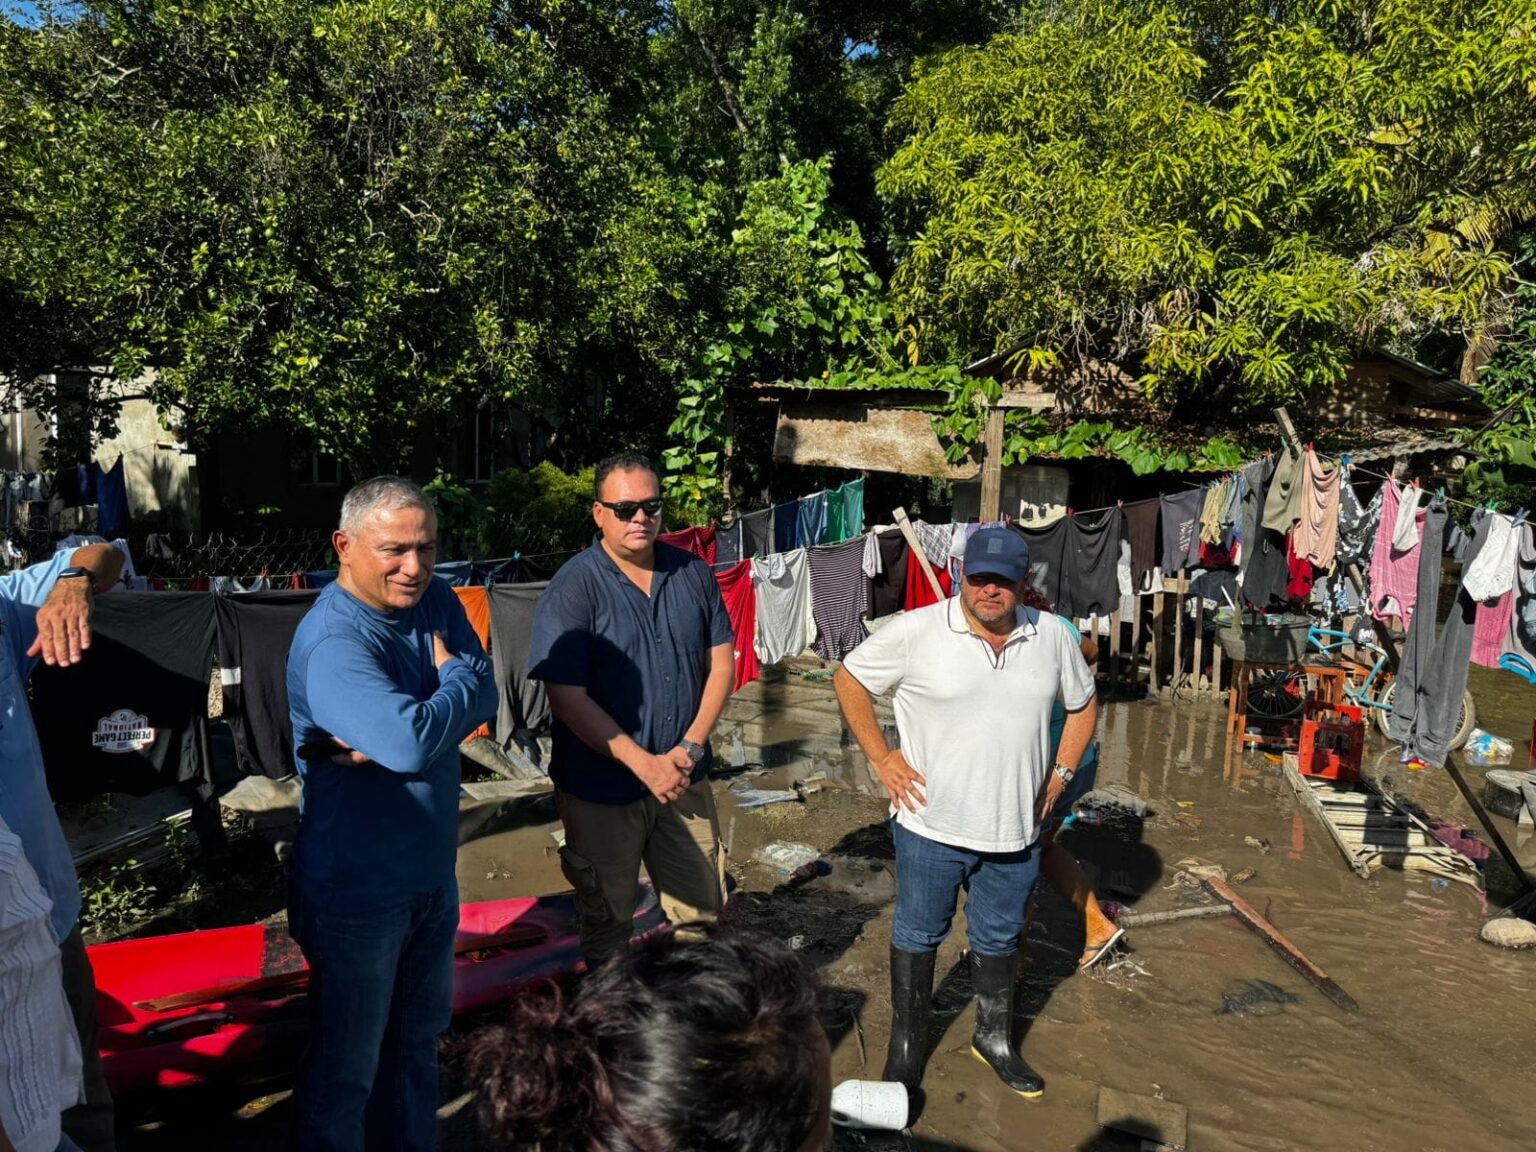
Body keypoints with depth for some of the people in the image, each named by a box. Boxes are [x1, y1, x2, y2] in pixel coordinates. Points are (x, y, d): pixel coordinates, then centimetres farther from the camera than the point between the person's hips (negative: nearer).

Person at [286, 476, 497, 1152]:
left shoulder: (434, 602, -1)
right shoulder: (332, 641, -26)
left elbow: (483, 698, -11)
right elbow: (414, 741, -37)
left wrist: (390, 736, -26)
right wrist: (456, 676, -17)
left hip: (432, 873, 8)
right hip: (357, 891, -7)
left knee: (419, 1039, 24)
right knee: (346, 1069, 11)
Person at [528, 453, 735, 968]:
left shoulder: (692, 573, 1)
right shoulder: (574, 587, -14)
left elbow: (721, 662, 4)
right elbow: (568, 699, -17)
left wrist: (691, 745, -8)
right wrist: (644, 764, -19)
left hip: (684, 777, 4)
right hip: (601, 788, -4)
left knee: (704, 908, 15)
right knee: (608, 922, 13)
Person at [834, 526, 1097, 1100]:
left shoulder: (1053, 636, -2)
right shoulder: (916, 631, -14)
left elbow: (1083, 704, 15)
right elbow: (849, 678, -3)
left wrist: (1060, 774, 6)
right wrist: (881, 757, -8)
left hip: (1015, 831, 3)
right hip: (932, 823, -3)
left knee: (1000, 939, 20)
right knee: (918, 937, 13)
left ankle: (994, 1038, 41)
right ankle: (905, 1046, 32)